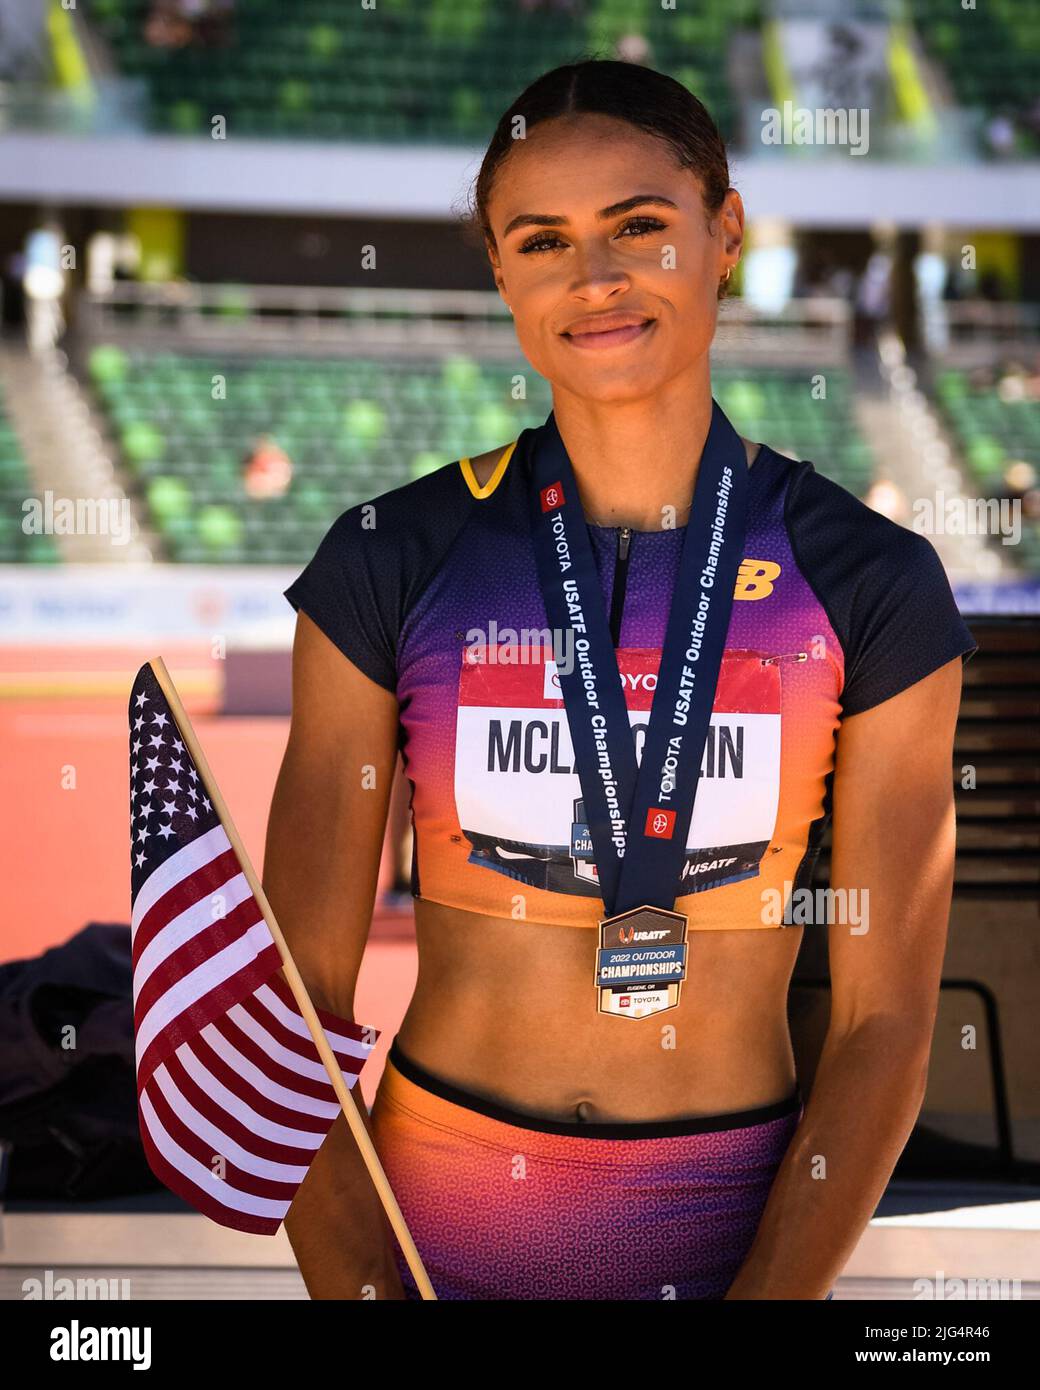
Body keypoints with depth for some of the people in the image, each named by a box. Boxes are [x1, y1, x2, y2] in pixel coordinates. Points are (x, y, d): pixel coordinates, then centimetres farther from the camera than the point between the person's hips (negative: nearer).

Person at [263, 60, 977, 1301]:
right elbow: (300, 988, -5)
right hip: (432, 1218, 0)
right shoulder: (392, 564, -6)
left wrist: (771, 1293, -13)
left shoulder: (870, 587, -7)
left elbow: (884, 1023, -5)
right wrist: (354, 1291, -13)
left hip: (740, 1230, 0)